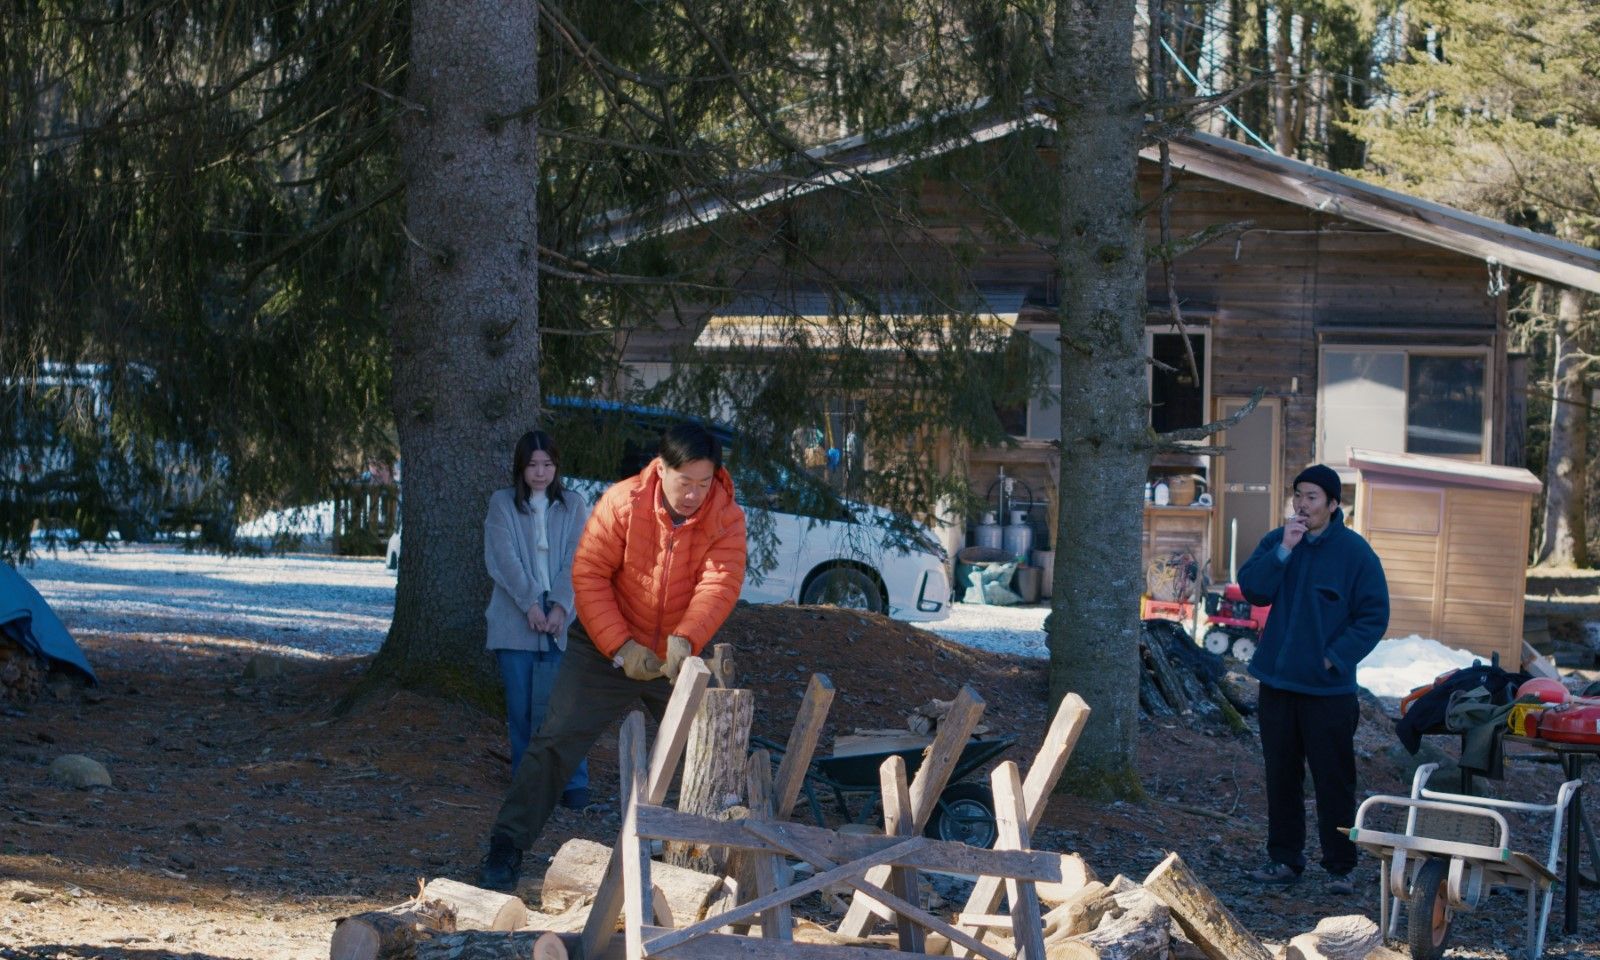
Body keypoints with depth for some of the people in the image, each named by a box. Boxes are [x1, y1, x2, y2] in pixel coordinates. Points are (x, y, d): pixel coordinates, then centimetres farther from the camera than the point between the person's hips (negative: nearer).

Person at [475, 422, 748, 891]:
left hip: (680, 657, 2)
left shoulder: (727, 519, -12)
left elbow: (721, 581, -24)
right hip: (608, 650, -2)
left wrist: (685, 638, -41)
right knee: (556, 742, -9)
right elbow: (588, 575, -15)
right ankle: (506, 848, -5)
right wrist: (621, 647, -22)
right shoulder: (622, 504, -16)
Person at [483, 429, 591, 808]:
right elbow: (505, 558, -4)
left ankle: (574, 783, -8)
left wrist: (560, 606, -13)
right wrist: (530, 603, -15)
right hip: (515, 620, 0)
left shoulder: (573, 506, 10)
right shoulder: (503, 504, 7)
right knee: (520, 704, 2)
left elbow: (576, 560, 0)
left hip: (560, 621, 0)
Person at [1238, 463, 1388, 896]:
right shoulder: (1277, 542, 6)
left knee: (1334, 781, -2)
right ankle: (1284, 859, 21)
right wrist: (1283, 551, -17)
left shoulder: (1355, 552, -6)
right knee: (1281, 776, 11)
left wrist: (1335, 657, -13)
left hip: (1329, 687, -4)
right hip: (1277, 682, 4)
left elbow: (1374, 616, -6)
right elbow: (1252, 589, -7)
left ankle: (1340, 868, 5)